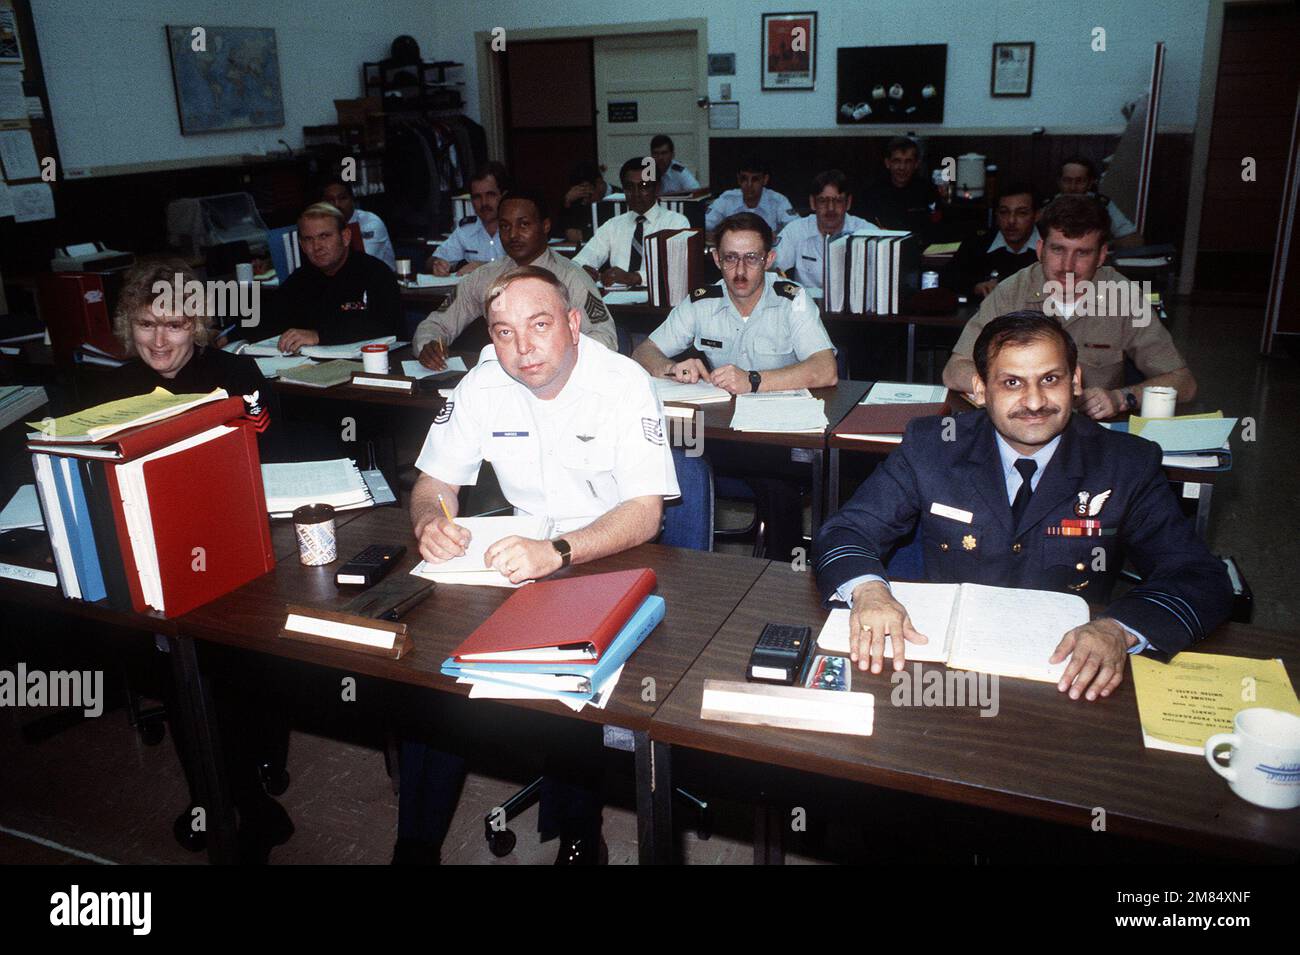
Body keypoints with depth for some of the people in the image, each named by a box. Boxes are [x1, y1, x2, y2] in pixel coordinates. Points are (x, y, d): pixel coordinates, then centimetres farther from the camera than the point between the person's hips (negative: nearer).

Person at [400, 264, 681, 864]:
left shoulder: (623, 384, -16)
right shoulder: (482, 386, -2)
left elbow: (645, 512, -23)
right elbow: (435, 481, 5)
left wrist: (558, 553, -41)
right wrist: (430, 522, -20)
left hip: (610, 560, -4)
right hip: (521, 554, 4)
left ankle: (576, 835, -6)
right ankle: (417, 840, 1)